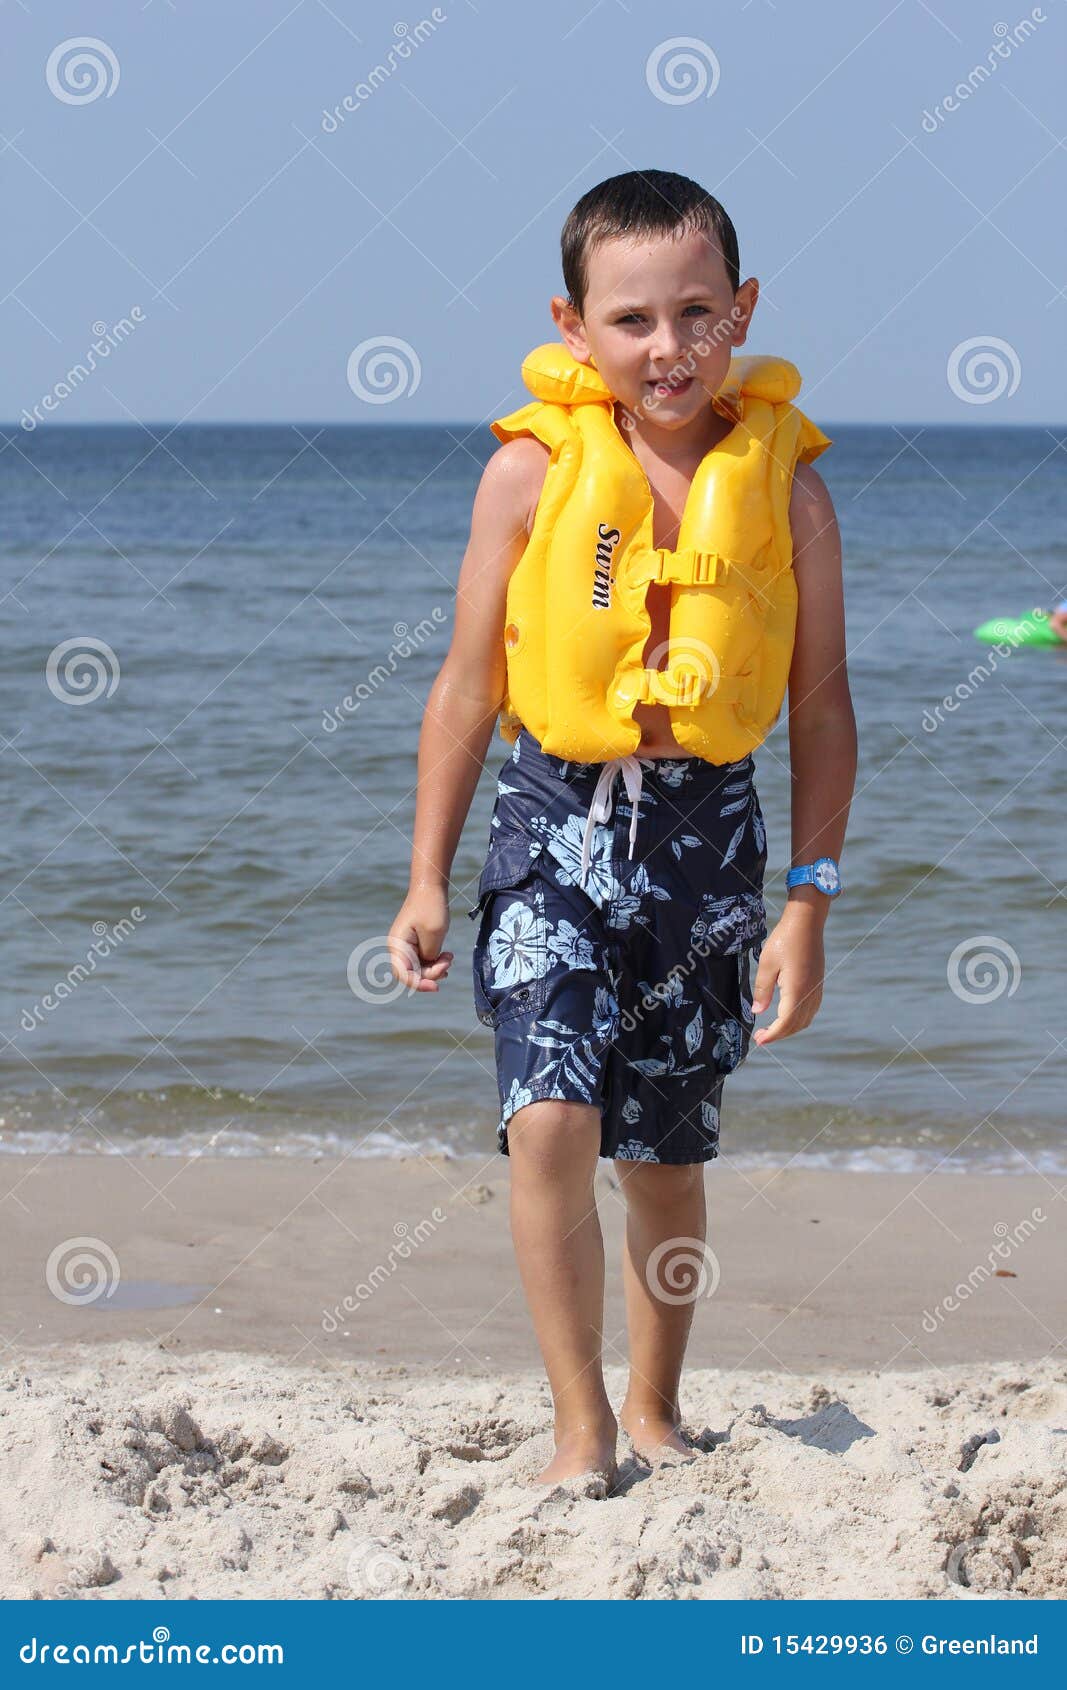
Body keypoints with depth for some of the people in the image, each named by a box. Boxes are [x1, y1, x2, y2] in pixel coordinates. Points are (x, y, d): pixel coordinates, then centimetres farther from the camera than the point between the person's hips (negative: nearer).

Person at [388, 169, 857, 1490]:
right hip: (555, 821, -1)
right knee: (550, 1121, -16)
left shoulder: (781, 484, -3)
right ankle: (580, 1427, -5)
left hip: (707, 834, 1)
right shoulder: (533, 471, -6)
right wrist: (428, 880, 2)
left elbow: (822, 706, 2)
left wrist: (808, 901, -3)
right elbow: (468, 685, 1)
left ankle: (655, 1407, 31)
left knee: (667, 1154, 11)